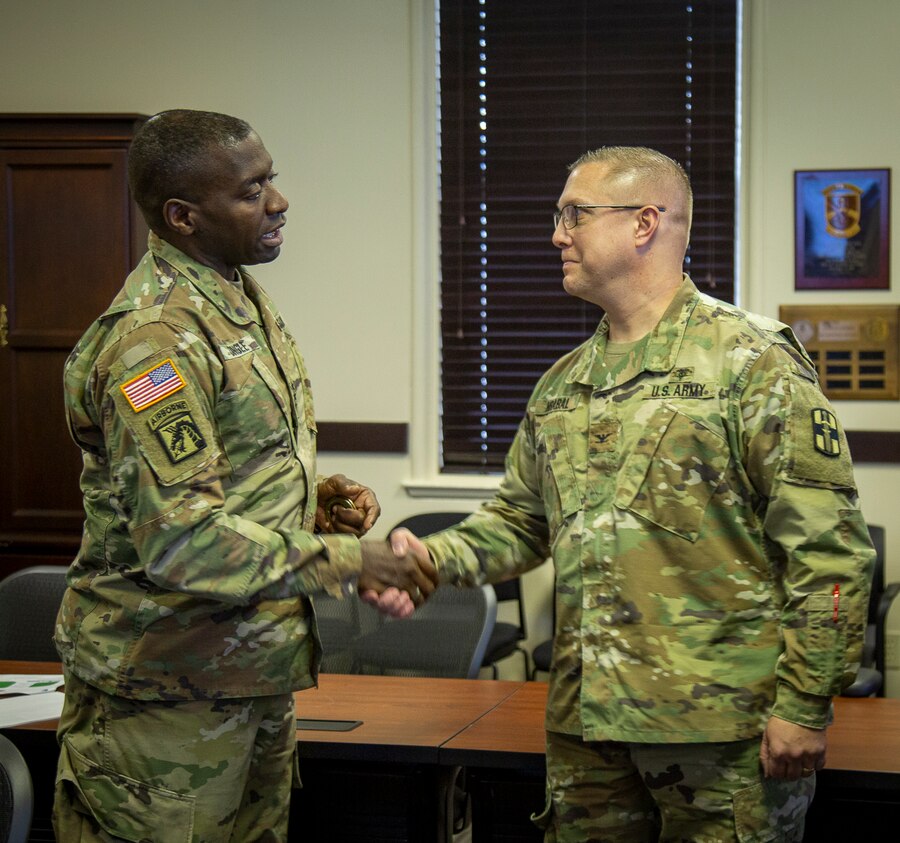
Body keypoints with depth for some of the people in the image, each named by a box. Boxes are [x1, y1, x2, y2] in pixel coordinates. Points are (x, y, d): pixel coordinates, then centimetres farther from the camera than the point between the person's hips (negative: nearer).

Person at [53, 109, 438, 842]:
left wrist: (314, 498, 5)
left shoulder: (240, 299, 11)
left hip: (259, 682, 9)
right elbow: (184, 541, -27)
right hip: (169, 698, -9)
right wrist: (349, 560, -22)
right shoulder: (153, 340, -21)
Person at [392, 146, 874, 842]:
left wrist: (805, 705, -15)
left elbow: (827, 548, -11)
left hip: (720, 724, -6)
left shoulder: (753, 361, -8)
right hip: (586, 717, 6)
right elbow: (519, 518, 22)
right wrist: (437, 558, 2)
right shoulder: (563, 384, 15)